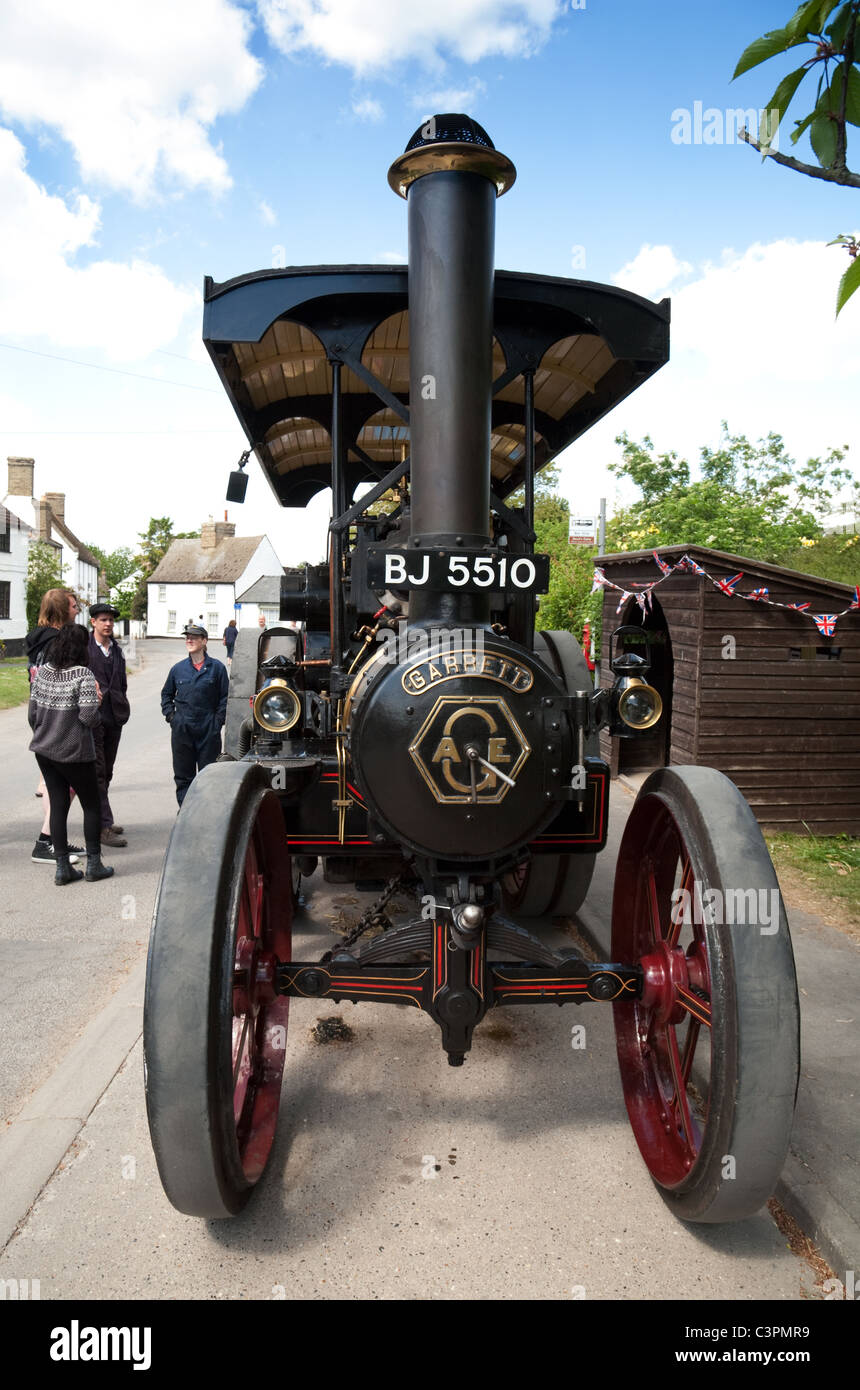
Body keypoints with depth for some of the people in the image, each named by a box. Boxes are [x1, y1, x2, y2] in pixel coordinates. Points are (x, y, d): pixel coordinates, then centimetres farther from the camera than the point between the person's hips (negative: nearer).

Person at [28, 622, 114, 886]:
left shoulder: (43, 671, 2)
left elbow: (32, 713, 6)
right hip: (74, 752, -5)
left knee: (58, 805, 11)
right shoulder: (83, 674, -16)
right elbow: (88, 717, -22)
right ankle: (93, 865, 15)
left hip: (44, 750, 6)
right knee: (91, 805, 11)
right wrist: (95, 701, -1)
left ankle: (62, 868, 14)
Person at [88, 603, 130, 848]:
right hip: (93, 716, -7)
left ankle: (100, 819, 24)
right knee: (97, 771, -7)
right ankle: (103, 826, -7)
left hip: (113, 717, 7)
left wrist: (121, 706, 12)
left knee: (106, 771, 13)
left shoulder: (117, 649, 15)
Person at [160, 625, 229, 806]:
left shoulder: (217, 668, 0)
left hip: (209, 730, -3)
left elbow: (225, 697, 2)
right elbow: (166, 694, 20)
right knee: (183, 775, 8)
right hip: (181, 730, 3)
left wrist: (218, 720, -6)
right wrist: (170, 715, 8)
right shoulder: (178, 669, 8)